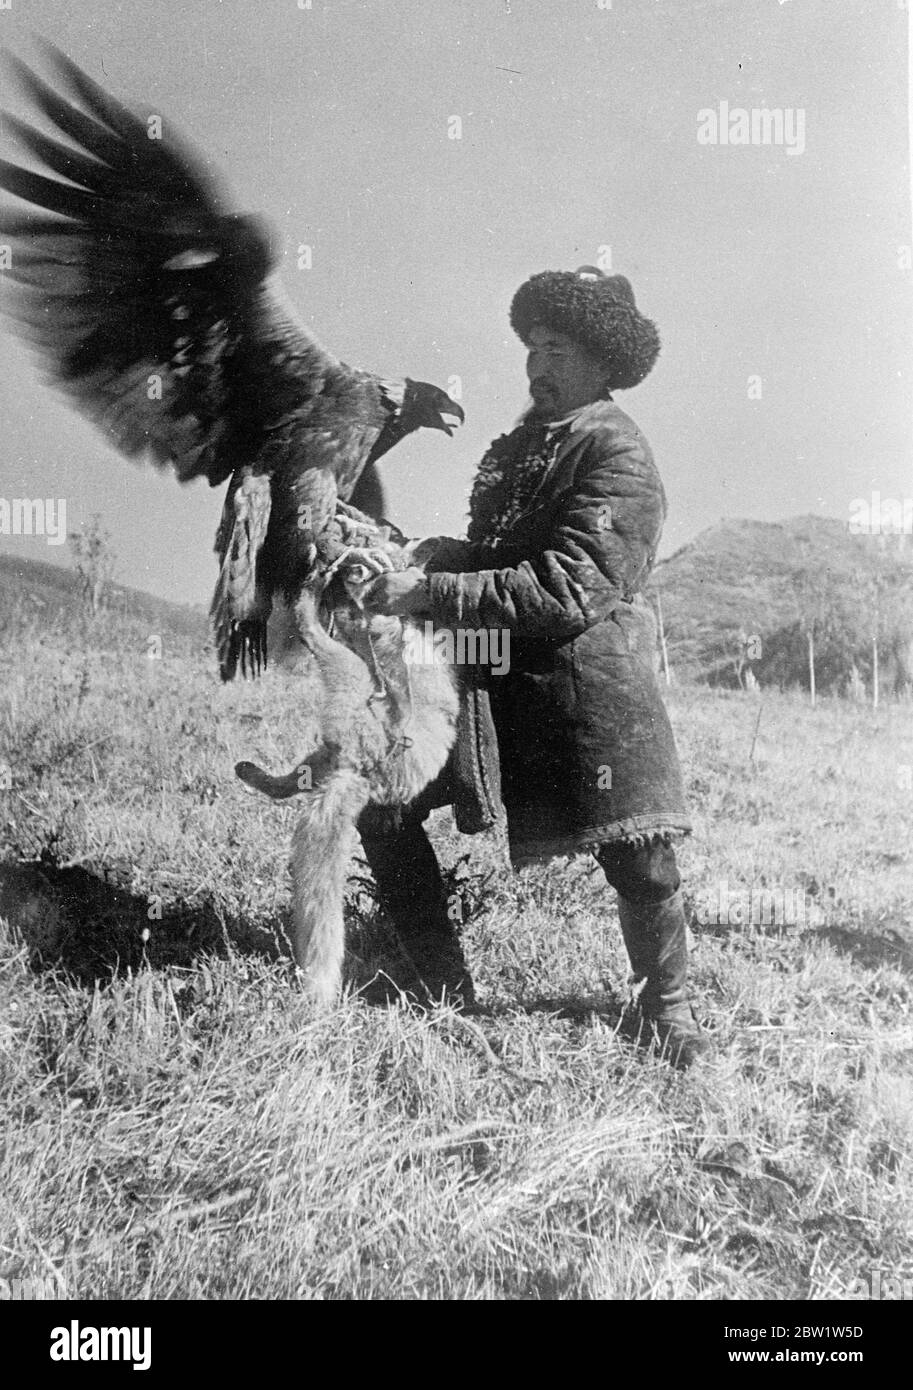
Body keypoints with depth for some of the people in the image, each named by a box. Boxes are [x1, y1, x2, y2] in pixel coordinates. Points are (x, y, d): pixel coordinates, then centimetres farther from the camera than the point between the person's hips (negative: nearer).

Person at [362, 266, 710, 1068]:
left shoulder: (619, 455, -9)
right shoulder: (518, 445, 17)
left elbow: (570, 590, -22)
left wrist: (431, 593, -23)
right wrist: (439, 556, 1)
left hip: (587, 677, -7)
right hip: (491, 669, 7)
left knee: (639, 859, -4)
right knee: (385, 801, 0)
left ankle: (667, 1008, 25)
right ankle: (447, 992, 13)